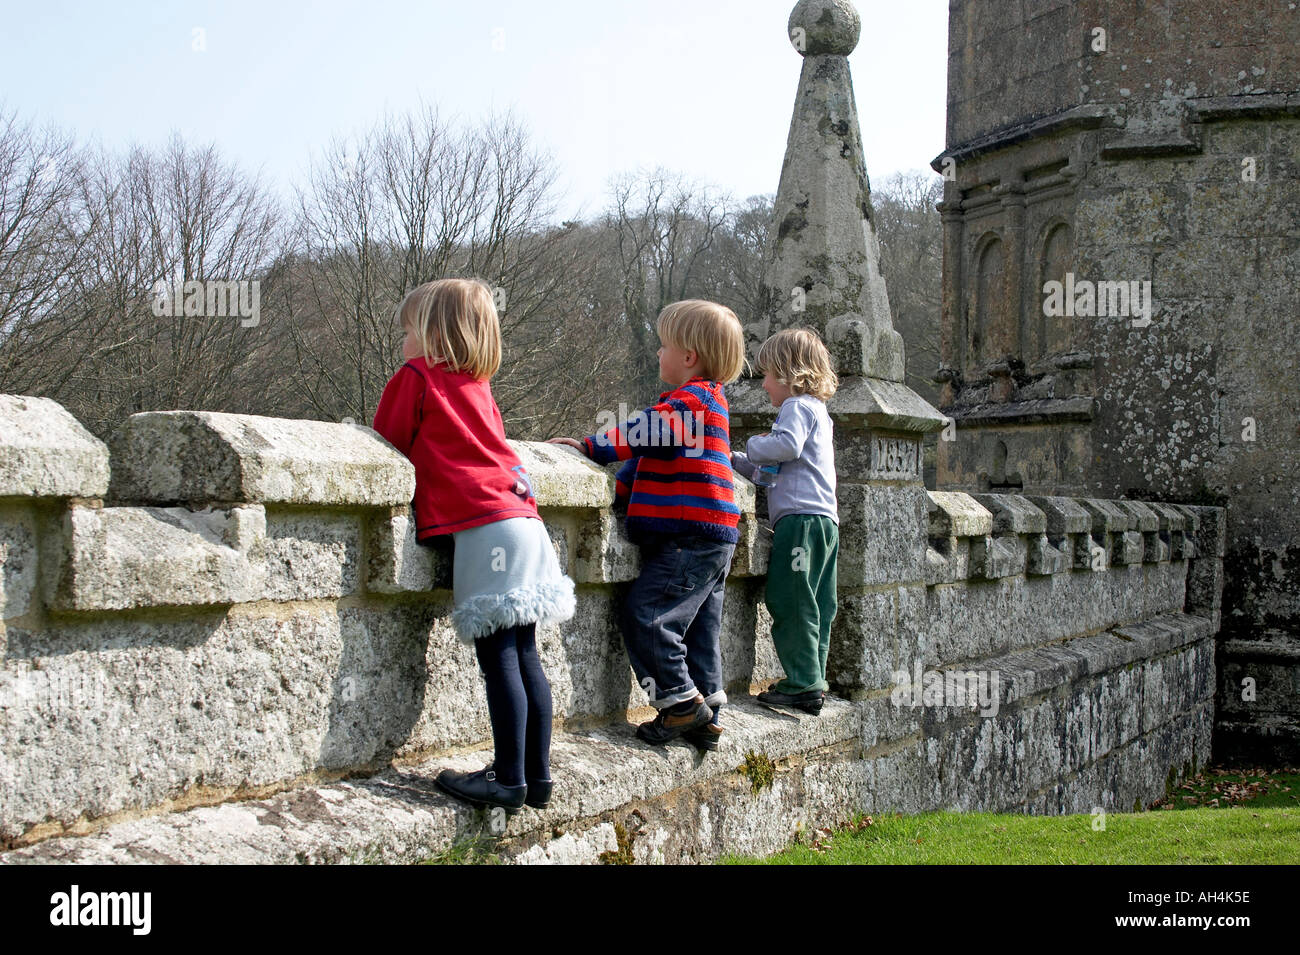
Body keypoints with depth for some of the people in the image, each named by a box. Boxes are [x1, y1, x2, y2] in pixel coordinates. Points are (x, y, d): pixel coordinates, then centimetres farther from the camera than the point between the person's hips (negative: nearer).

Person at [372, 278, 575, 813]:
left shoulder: (417, 375, 3)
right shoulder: (478, 385, 22)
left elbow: (390, 438, 9)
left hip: (481, 528, -8)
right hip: (522, 521, 8)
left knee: (498, 659, -7)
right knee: (524, 657, 10)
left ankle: (509, 780, -5)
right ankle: (537, 774, 15)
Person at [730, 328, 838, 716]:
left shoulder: (798, 406, -3)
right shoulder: (816, 410, 28)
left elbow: (787, 445, -23)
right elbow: (774, 472, 33)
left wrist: (753, 446, -6)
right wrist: (738, 462, 28)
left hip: (801, 518, -10)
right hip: (824, 520, 10)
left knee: (791, 604, -8)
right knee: (813, 607, 10)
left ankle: (804, 685, -8)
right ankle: (811, 682, 13)